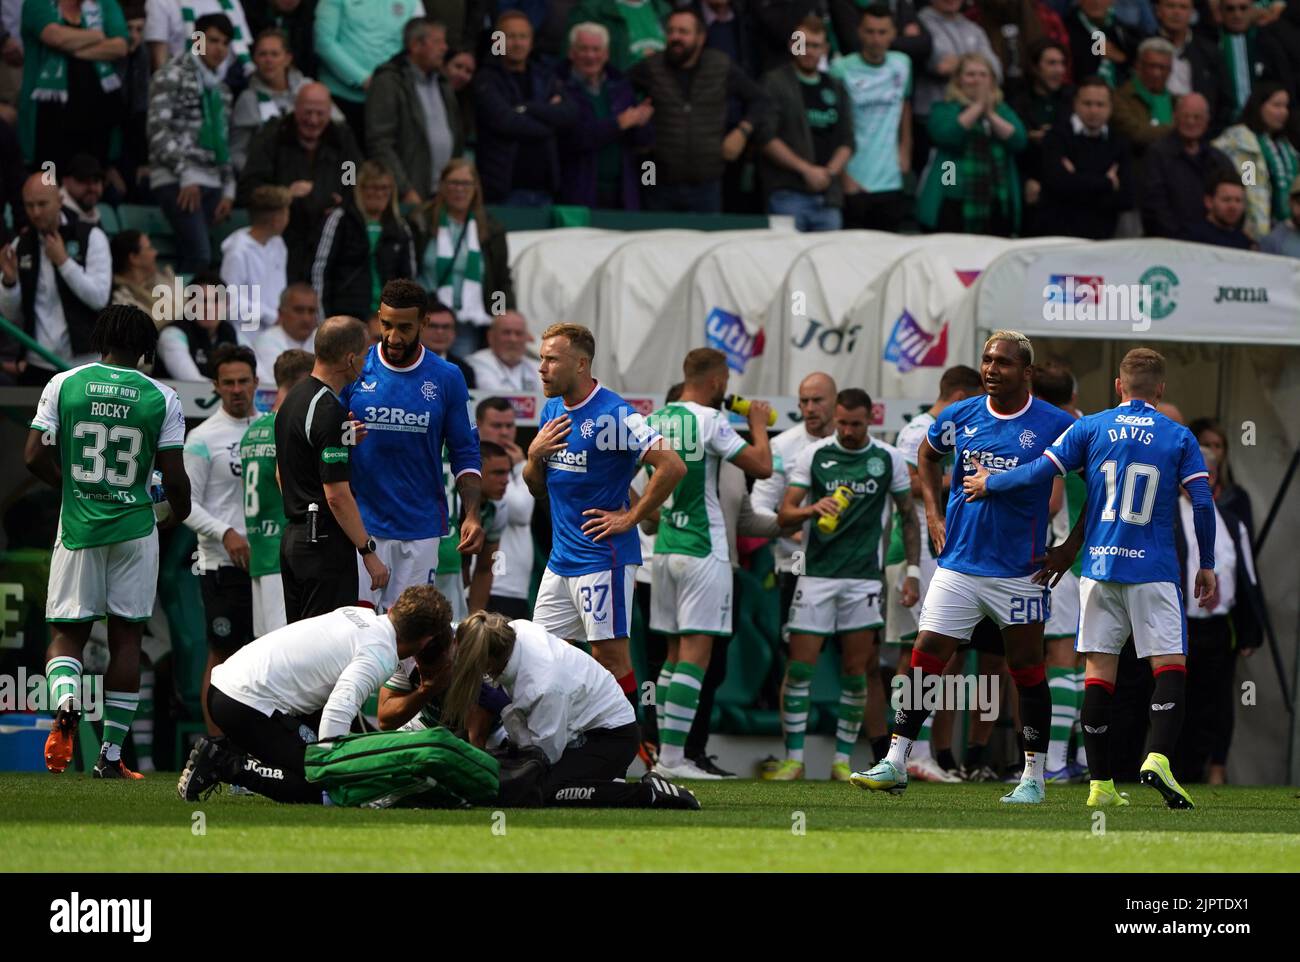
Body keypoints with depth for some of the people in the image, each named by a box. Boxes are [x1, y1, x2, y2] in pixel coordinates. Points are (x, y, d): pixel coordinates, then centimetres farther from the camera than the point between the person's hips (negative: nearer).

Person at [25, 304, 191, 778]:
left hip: (79, 524, 0)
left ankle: (65, 701, -24)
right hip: (134, 526, 0)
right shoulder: (162, 398, -3)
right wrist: (177, 513, 18)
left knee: (67, 632, 8)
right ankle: (111, 752, 7)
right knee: (125, 637, 8)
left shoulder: (63, 385, -2)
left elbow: (35, 457, -3)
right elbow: (174, 477, -3)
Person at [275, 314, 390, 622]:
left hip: (292, 537, 10)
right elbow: (337, 494, -20)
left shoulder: (292, 400, 12)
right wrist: (368, 552, -14)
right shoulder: (330, 412, -18)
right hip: (326, 542, -10)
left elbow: (282, 474, 21)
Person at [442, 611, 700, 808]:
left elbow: (545, 751, -25)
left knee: (546, 794, -27)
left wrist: (509, 718, -18)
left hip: (611, 737, -9)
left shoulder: (543, 688, -35)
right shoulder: (514, 631, -14)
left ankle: (650, 794, -16)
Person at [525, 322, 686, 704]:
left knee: (610, 656, -5)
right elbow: (538, 488, 19)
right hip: (560, 558, 8)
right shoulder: (551, 412, 11)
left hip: (602, 559, -8)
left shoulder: (613, 414, -15)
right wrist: (534, 454, -2)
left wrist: (630, 518, -16)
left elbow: (672, 467, -22)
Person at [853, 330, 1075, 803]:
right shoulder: (960, 417, 4)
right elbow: (928, 455, 25)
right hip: (958, 564, 3)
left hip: (1019, 569, -3)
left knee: (1027, 669, 3)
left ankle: (1034, 776, 12)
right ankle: (895, 763, 0)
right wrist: (933, 513, 14)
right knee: (926, 657, -3)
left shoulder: (1054, 424, -7)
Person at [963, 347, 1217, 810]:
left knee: (1100, 670, 5)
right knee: (1171, 666, -1)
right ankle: (1158, 759, -23)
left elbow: (1039, 472, 0)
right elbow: (1203, 503, -3)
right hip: (1154, 569, -2)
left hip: (1099, 565, 2)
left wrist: (988, 483, 16)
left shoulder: (1090, 428, 3)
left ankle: (1101, 784, 5)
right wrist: (1207, 566, 7)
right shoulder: (1179, 437, 1)